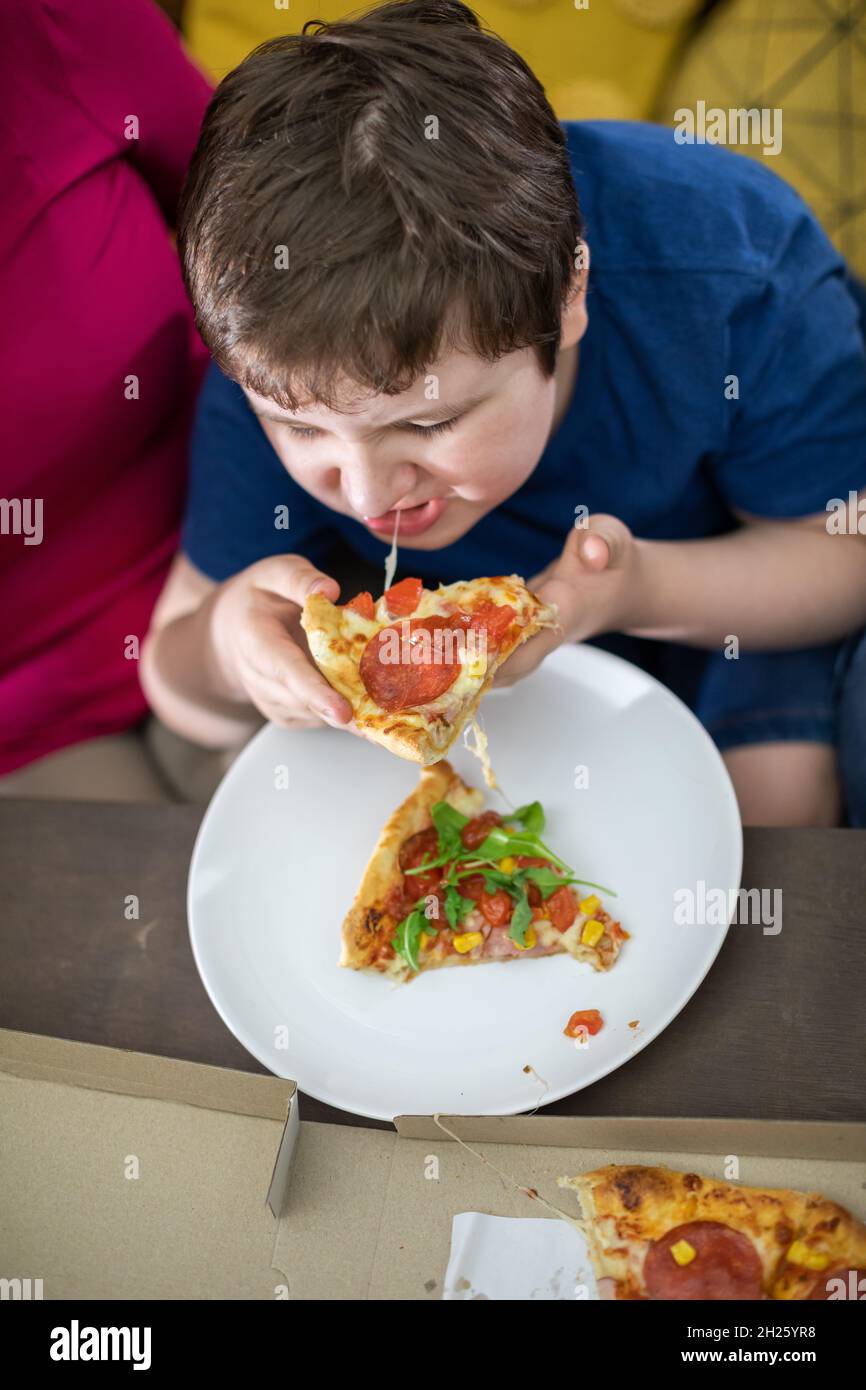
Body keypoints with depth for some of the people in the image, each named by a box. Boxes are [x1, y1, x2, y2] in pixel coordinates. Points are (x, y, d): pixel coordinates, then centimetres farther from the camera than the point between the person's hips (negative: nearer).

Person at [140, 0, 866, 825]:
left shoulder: (734, 271, -37)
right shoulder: (274, 366, -29)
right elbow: (184, 698, -18)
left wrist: (642, 590, -43)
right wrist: (225, 647, -45)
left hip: (713, 580, -1)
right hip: (444, 602, 2)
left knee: (778, 785, -21)